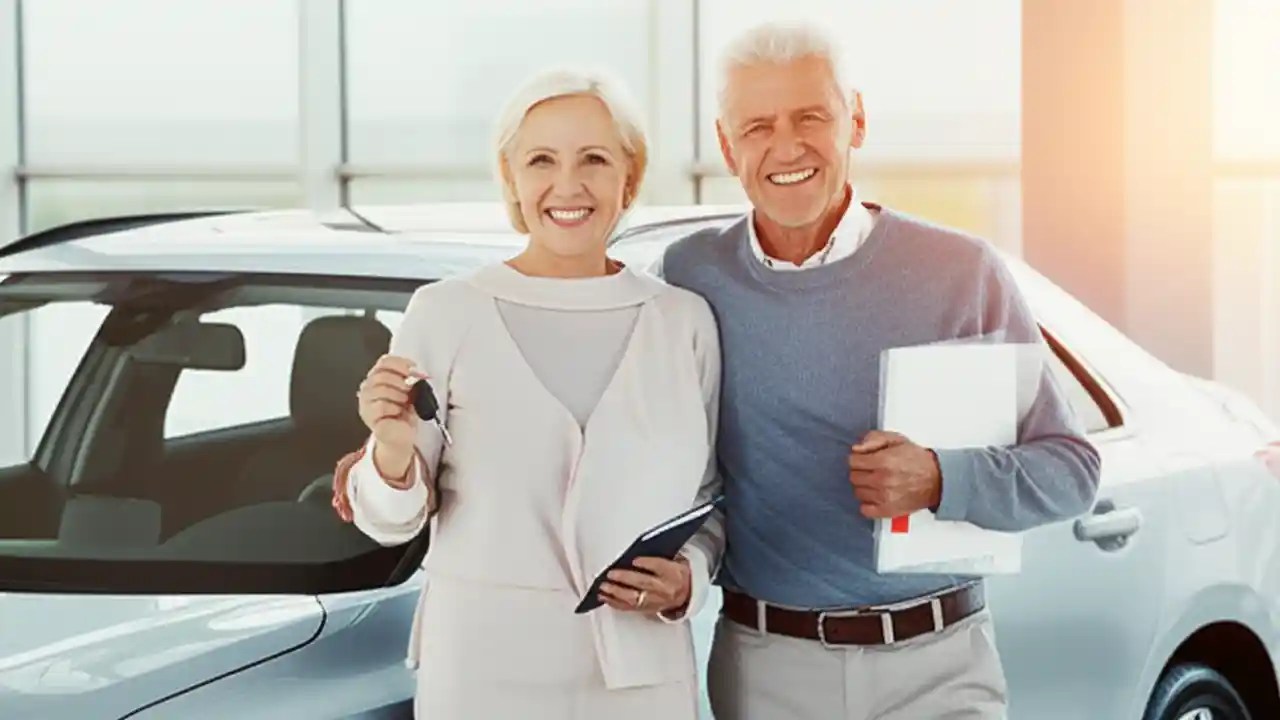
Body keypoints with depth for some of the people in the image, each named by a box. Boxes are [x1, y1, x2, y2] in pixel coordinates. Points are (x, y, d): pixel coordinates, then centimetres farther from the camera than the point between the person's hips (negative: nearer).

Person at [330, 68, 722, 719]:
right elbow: (392, 523, -1)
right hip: (484, 667, -1)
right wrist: (394, 450, -20)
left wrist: (687, 579, -7)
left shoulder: (683, 321, 3)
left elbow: (706, 499, 11)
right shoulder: (445, 314, -3)